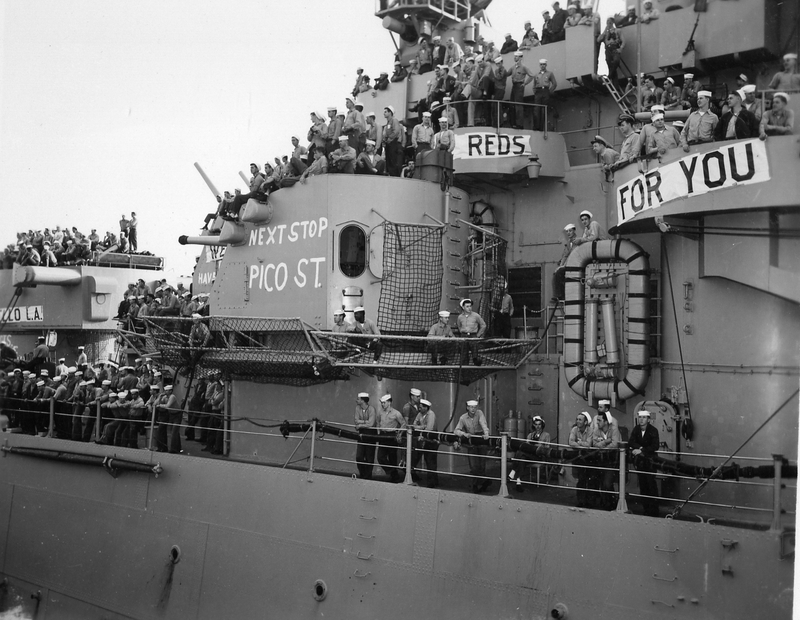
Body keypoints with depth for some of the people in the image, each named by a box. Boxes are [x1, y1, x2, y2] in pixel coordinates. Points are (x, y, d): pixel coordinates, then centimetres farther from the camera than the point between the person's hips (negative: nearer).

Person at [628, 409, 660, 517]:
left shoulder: (653, 430, -10)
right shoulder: (636, 430, 5)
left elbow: (655, 446, -20)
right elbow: (631, 442, -4)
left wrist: (641, 450, -24)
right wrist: (640, 447, -19)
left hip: (650, 461, -5)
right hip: (640, 461, 5)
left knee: (651, 484, -8)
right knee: (642, 485, 5)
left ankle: (653, 511, -5)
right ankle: (646, 509, 12)